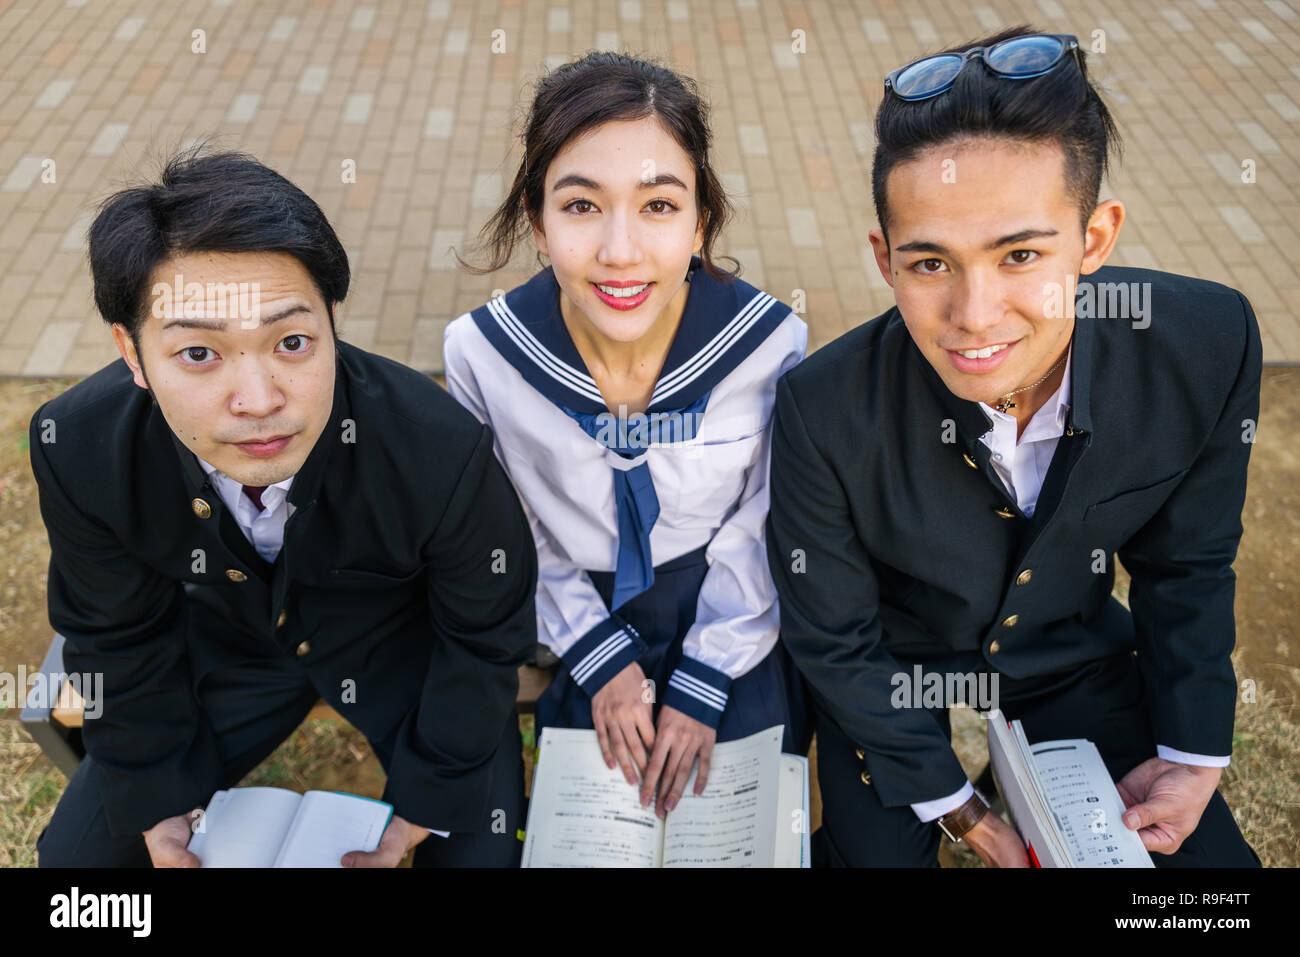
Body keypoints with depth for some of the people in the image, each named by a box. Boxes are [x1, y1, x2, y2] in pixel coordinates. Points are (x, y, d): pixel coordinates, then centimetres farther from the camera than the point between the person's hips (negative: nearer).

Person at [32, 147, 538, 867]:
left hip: (402, 642, -2)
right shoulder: (76, 453, -28)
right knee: (79, 850, 5)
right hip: (227, 643, 2)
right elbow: (117, 636, -7)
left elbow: (483, 636, -17)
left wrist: (423, 802, -11)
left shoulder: (441, 453, -37)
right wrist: (157, 801, -3)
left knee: (482, 848, -10)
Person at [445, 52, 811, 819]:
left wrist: (702, 686, -9)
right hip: (583, 627, 1)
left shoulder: (771, 344, -23)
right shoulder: (482, 353, -21)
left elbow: (759, 526, -10)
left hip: (735, 622, 0)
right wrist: (598, 659, -7)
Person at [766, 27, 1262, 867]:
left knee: (1208, 855, 3)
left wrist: (1193, 752, -4)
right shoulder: (824, 411, -33)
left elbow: (1185, 563, -6)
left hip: (1075, 657, 3)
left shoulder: (1209, 346, -26)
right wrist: (950, 800, -11)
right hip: (894, 674, -2)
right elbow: (832, 638, -17)